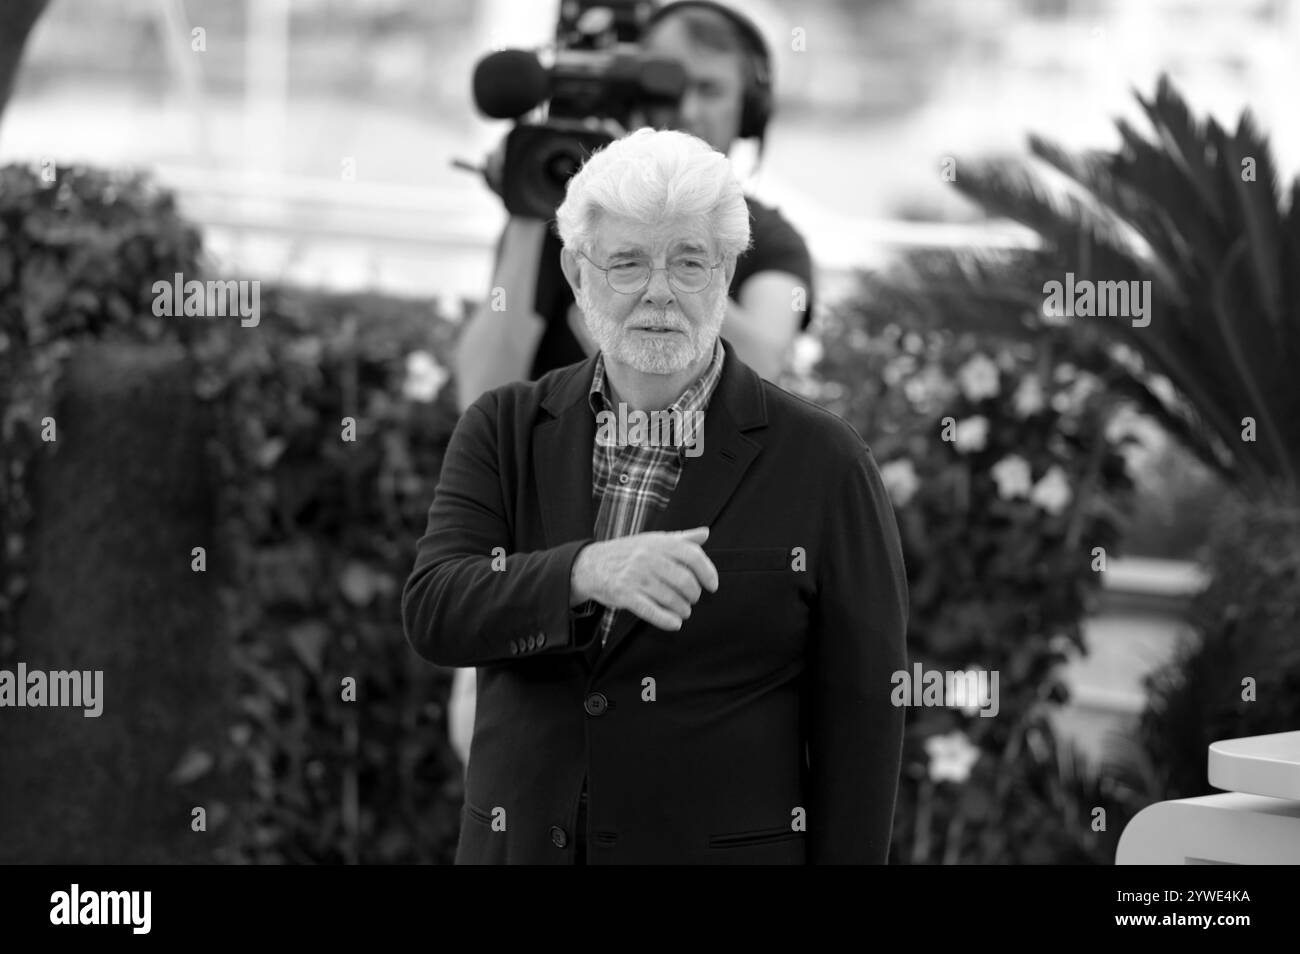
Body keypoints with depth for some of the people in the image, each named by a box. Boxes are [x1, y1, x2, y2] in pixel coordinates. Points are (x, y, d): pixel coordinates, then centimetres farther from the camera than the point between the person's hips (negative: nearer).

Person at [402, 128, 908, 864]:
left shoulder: (823, 464, -7)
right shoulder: (504, 431, 2)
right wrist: (584, 574, -27)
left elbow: (861, 720, -6)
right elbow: (432, 612, -11)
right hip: (519, 843, 2)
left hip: (728, 849, -2)